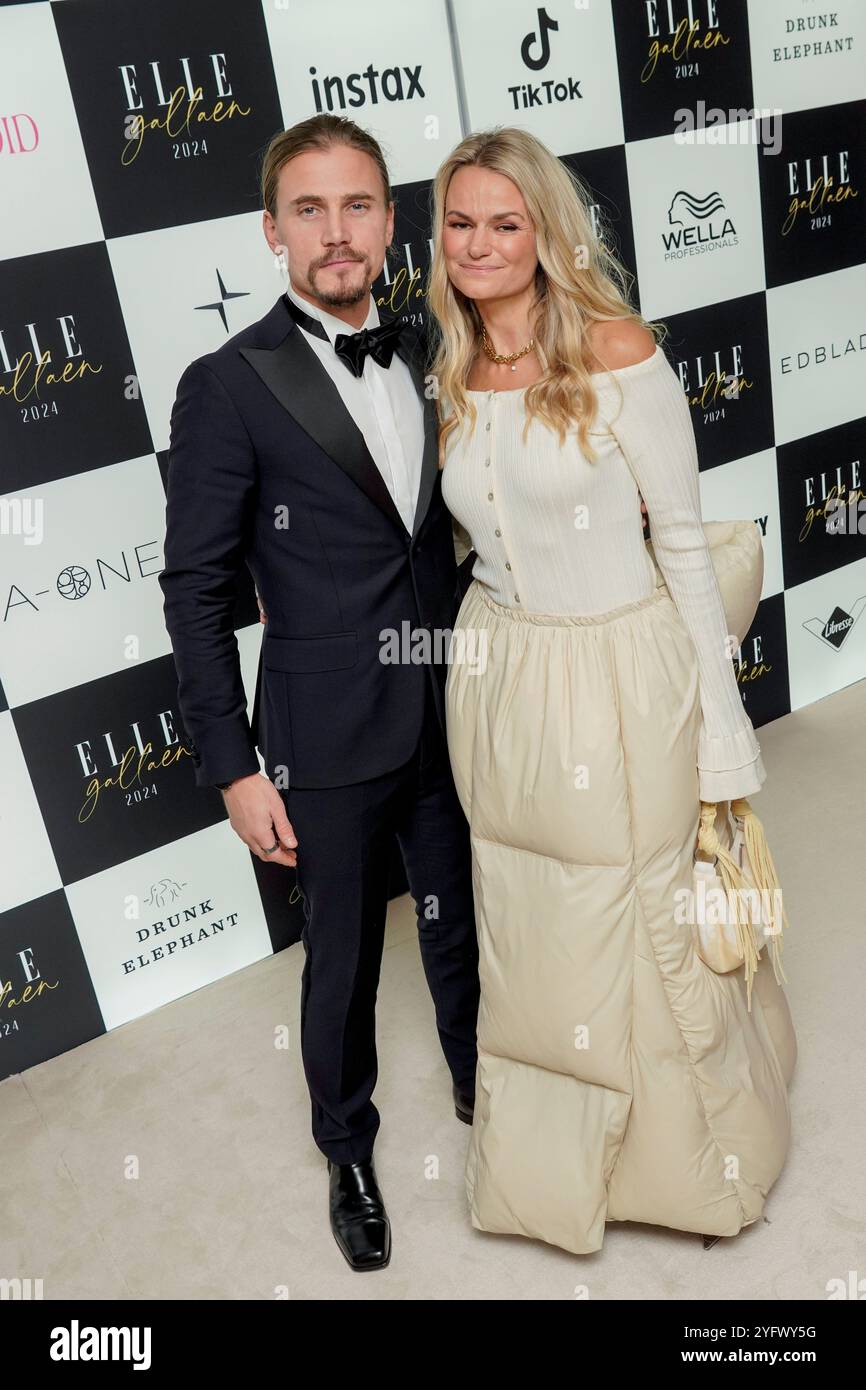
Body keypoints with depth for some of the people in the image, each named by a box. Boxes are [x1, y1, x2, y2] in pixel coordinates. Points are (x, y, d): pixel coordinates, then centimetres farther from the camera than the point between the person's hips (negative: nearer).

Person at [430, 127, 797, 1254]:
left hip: (621, 675, -4)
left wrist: (718, 726, -9)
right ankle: (557, 1159, 45)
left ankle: (696, 1156, 40)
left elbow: (684, 542, -9)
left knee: (649, 923, 10)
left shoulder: (617, 353, -12)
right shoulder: (447, 376, 3)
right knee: (527, 927, 17)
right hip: (499, 682, 5)